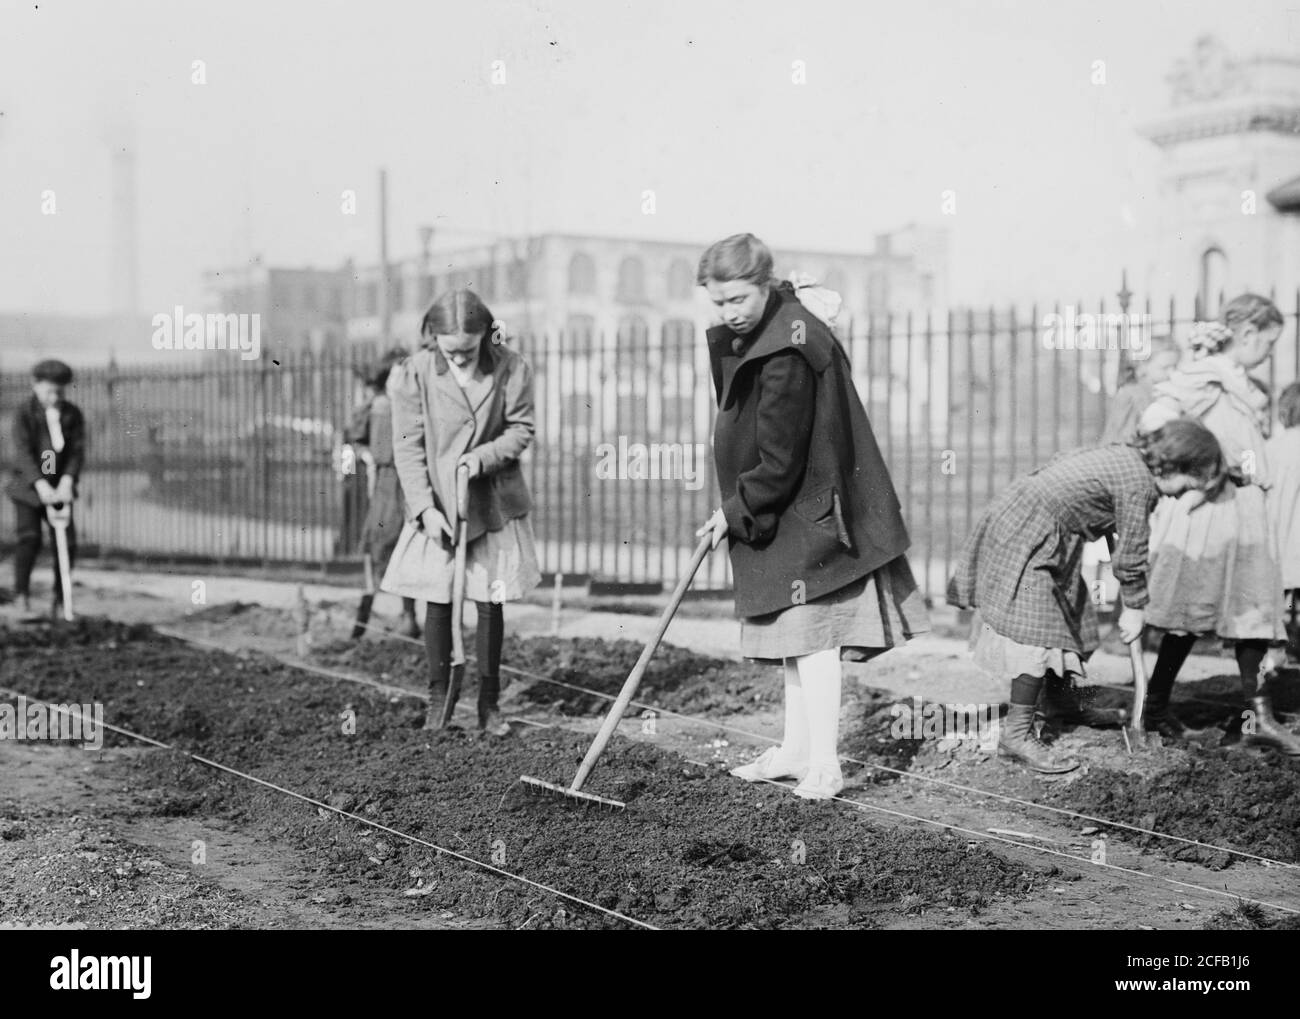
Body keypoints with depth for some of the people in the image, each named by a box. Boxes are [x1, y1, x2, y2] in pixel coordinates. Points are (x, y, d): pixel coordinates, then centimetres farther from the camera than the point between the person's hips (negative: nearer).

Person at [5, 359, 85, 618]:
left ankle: (60, 597, 10)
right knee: (30, 538, -17)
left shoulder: (73, 415, 0)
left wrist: (67, 480, -22)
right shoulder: (25, 414, -9)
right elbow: (23, 453, -18)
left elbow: (77, 451, -5)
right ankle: (21, 593, 1)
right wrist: (41, 485, -30)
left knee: (67, 542, -5)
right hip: (28, 488, -3)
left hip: (60, 489, 3)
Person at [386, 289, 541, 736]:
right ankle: (438, 698, 19)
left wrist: (482, 458, -18)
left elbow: (521, 430, -1)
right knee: (438, 602, 4)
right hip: (436, 505, -1)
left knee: (490, 603, 5)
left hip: (493, 503, 1)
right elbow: (408, 447, -8)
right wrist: (425, 507, -15)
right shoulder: (415, 374, -11)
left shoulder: (510, 369, -9)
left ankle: (489, 703, 17)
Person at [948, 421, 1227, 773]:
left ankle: (1059, 700, 38)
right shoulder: (1138, 482, -19)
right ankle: (1017, 733, -13)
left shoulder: (1124, 455, 11)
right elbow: (1131, 552, -11)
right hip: (1026, 536, -11)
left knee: (1068, 619, 20)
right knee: (1039, 632, -12)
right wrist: (1133, 607, 2)